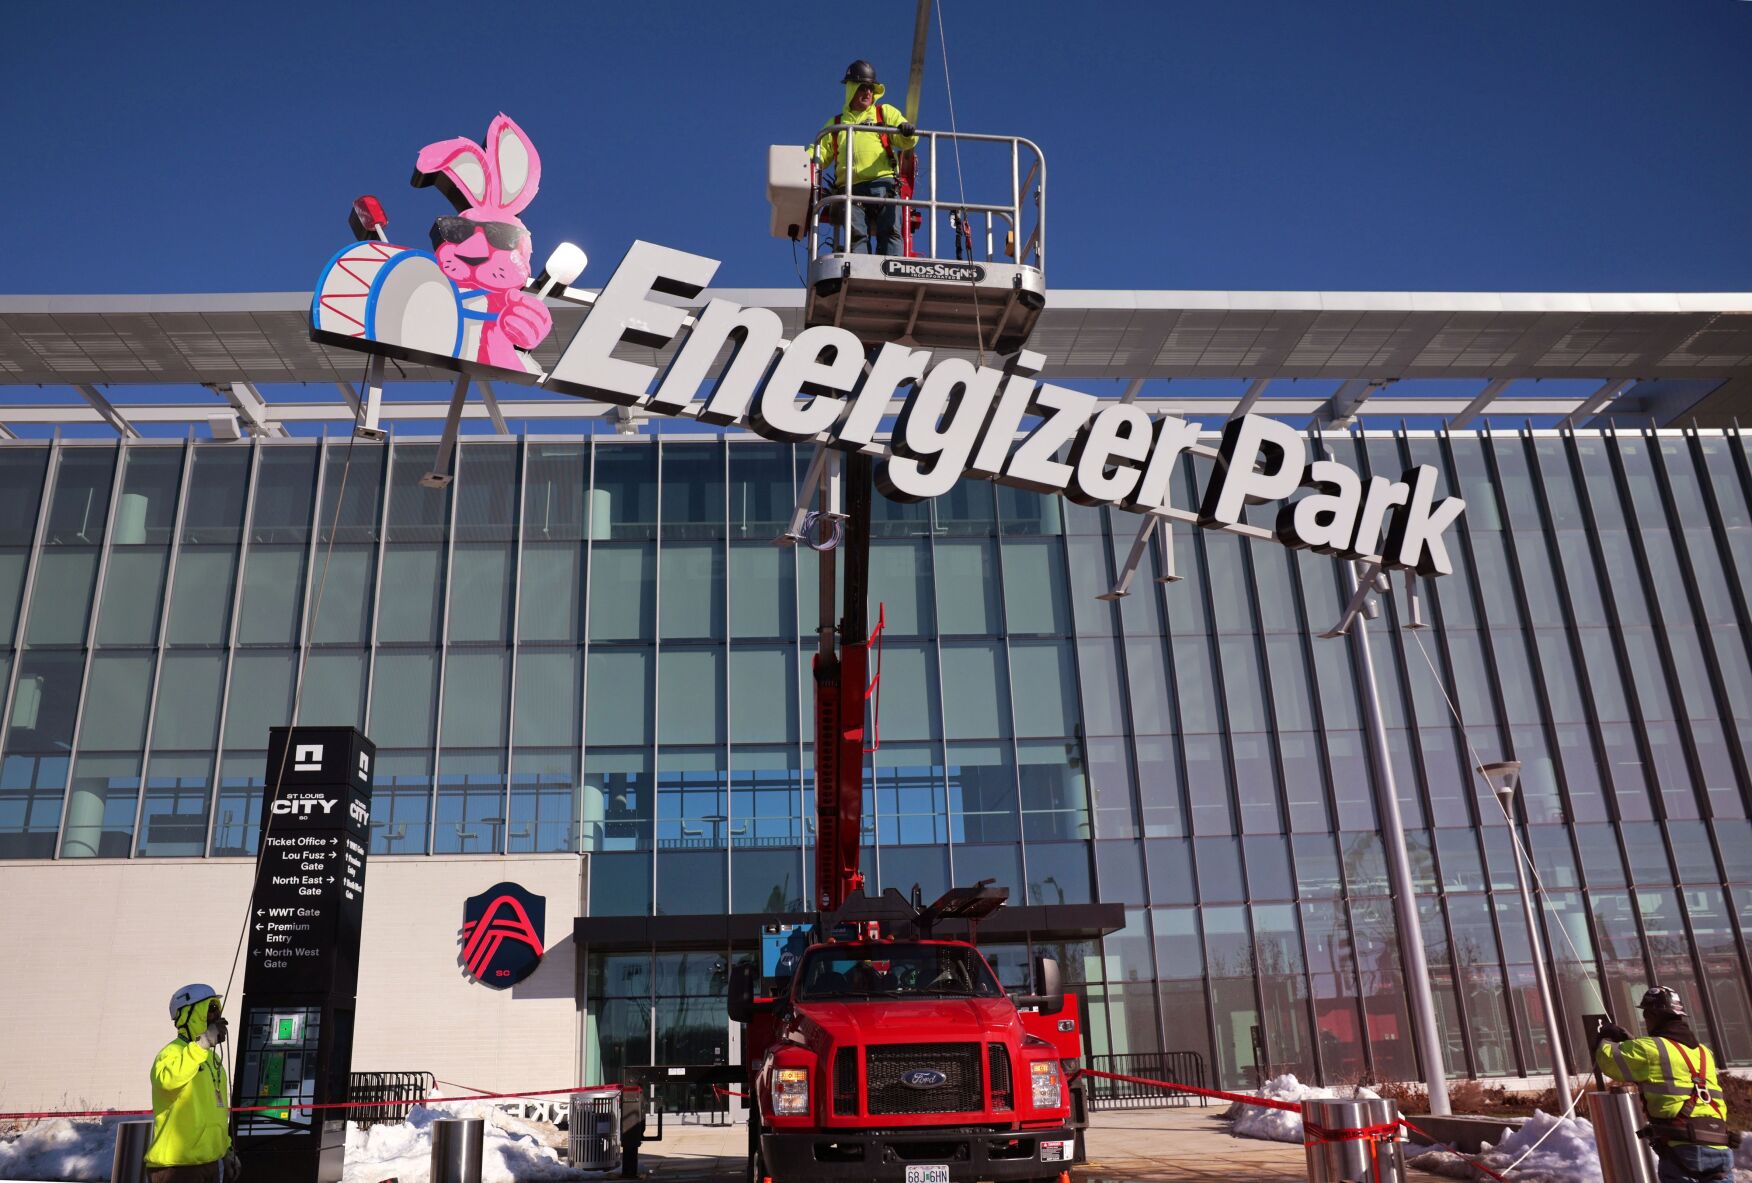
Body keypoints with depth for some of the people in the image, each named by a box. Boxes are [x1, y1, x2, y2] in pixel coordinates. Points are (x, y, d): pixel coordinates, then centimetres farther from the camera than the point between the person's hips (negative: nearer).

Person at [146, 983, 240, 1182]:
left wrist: (227, 1150, 22)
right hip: (177, 1167, -9)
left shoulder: (212, 1058, 17)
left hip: (210, 1164, 9)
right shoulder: (173, 1052, -12)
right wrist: (202, 1044, -36)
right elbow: (168, 1079, -37)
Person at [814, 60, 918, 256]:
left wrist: (908, 132, -15)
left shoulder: (885, 112, 24)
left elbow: (906, 142, 9)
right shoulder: (835, 124, 29)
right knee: (856, 235, -18)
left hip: (883, 184, -1)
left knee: (890, 232, -18)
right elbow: (819, 155, 22)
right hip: (850, 189, 1)